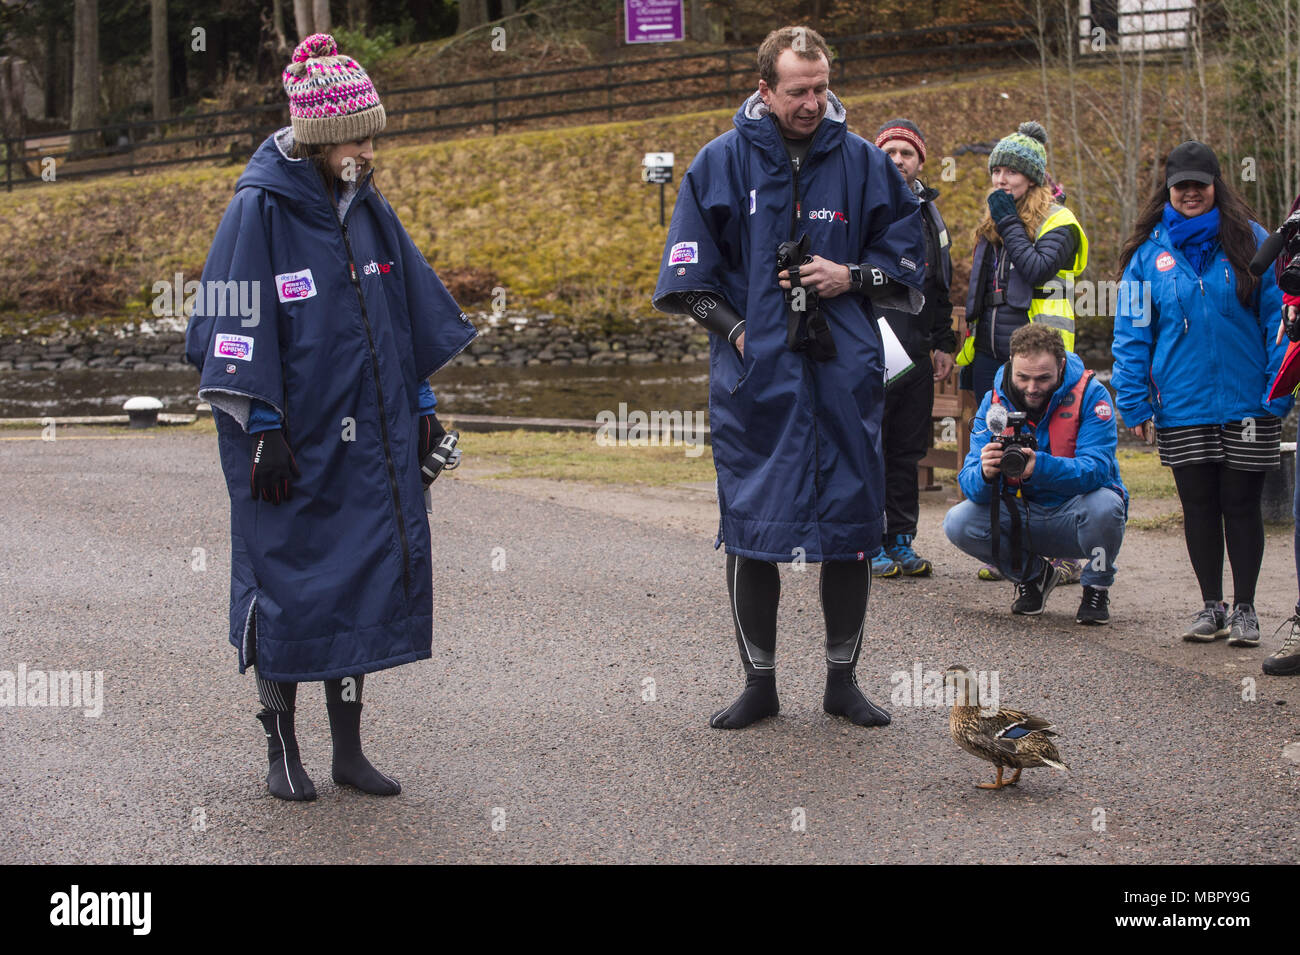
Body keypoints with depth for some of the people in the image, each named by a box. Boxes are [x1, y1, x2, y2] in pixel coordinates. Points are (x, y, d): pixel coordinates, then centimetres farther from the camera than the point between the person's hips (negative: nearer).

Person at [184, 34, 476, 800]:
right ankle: (283, 751, 16)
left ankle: (349, 749, 18)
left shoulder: (369, 209, 7)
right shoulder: (260, 211, -10)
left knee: (367, 578, 7)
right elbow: (239, 323, -12)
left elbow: (412, 309, 14)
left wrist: (423, 404, 12)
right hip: (292, 439, -6)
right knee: (285, 581, 3)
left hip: (369, 435, 6)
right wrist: (260, 429, -15)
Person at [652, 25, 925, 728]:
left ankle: (842, 681, 17)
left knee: (851, 527, 4)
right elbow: (688, 269, 4)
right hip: (753, 376, -1)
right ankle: (759, 684, 14)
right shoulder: (722, 162, 2)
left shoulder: (861, 162, 6)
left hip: (843, 377, 1)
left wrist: (851, 278, -4)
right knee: (750, 534, 1)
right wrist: (734, 328, -6)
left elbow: (906, 253, 13)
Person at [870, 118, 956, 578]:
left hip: (916, 354, 6)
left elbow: (940, 286, 24)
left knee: (908, 450, 8)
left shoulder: (928, 214, 17)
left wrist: (943, 342, 18)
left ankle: (900, 540, 15)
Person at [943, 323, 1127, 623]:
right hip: (1021, 517, 3)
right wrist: (985, 473, -40)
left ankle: (1097, 588, -4)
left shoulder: (1090, 395, -16)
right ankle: (1034, 574, 8)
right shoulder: (995, 401, -7)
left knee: (1104, 505, -36)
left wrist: (1039, 467, -45)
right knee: (958, 523, -21)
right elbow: (970, 483, -14)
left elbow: (1096, 469, -27)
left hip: (1074, 518, -3)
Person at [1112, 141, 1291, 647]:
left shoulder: (1250, 241, 0)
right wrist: (1133, 401, -1)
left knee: (1242, 505, 4)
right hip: (1181, 408, 1)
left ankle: (1244, 609, 15)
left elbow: (1278, 315, -1)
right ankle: (1211, 606, 20)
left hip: (1246, 402, -1)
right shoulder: (1150, 250, 4)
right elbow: (1132, 332, 5)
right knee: (1199, 505, 8)